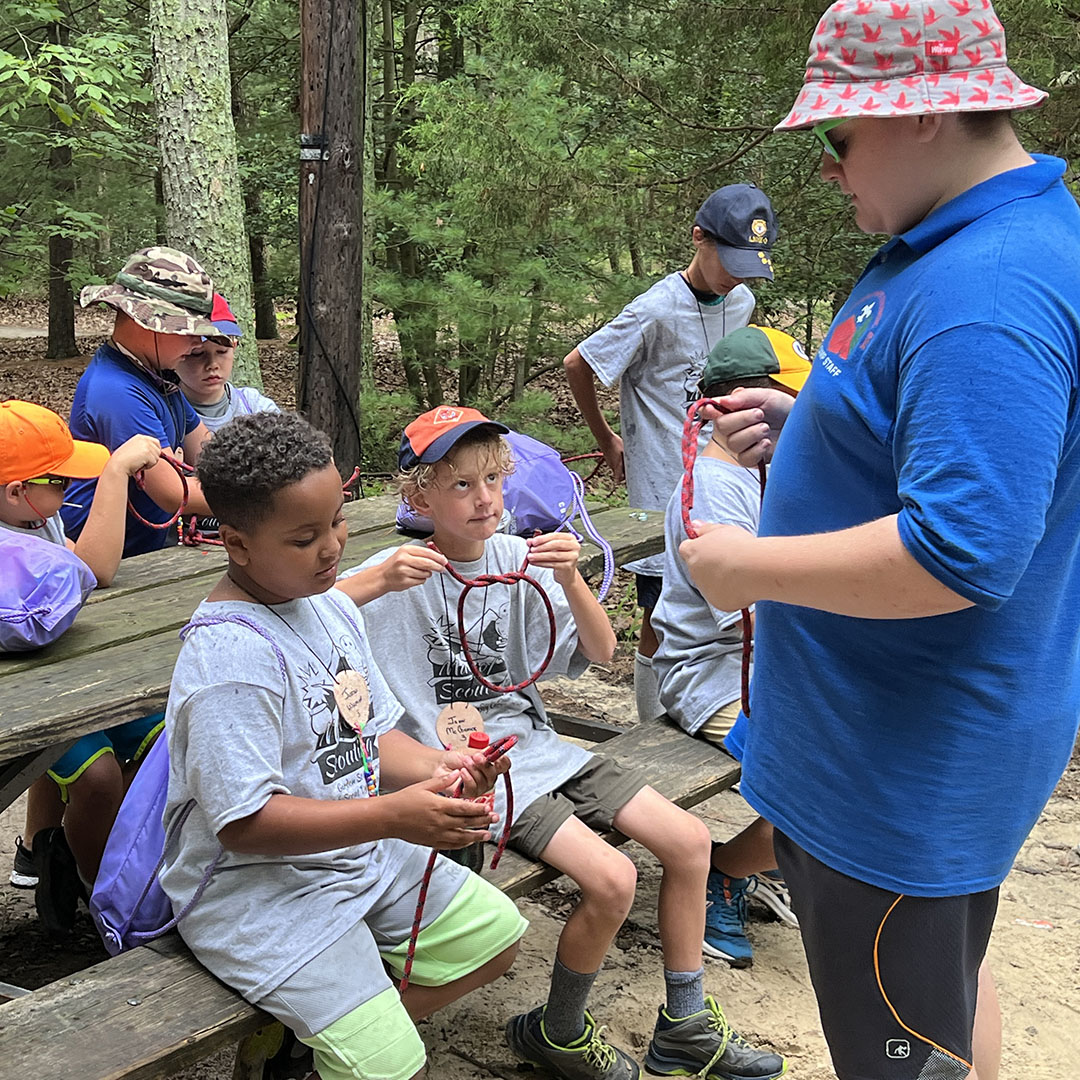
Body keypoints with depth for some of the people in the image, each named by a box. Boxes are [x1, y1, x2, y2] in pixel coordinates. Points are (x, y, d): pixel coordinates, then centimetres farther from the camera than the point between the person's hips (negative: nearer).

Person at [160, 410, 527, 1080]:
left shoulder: (330, 607, 3)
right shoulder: (233, 656, -25)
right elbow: (245, 821, -26)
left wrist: (439, 768, -11)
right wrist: (393, 815, -30)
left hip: (358, 850, 9)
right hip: (257, 886, -9)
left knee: (495, 934, 12)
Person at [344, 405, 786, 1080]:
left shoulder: (519, 558, 1)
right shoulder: (400, 575, -11)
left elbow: (600, 652, -2)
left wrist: (570, 580, -18)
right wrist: (377, 581, -33)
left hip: (534, 745, 6)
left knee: (689, 840, 0)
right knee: (611, 878, -22)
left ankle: (686, 1025, 18)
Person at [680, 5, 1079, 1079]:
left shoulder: (986, 293, -28)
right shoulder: (947, 245, 8)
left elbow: (958, 554, -34)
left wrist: (750, 566, -21)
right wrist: (804, 428, 5)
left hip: (907, 771, -11)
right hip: (922, 735, 11)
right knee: (947, 974, 28)